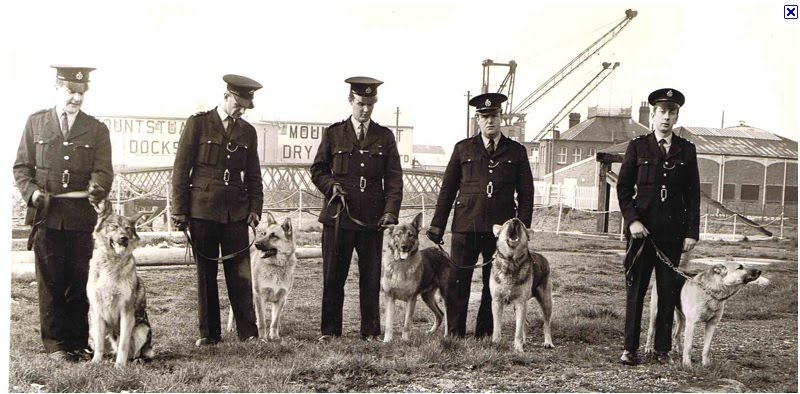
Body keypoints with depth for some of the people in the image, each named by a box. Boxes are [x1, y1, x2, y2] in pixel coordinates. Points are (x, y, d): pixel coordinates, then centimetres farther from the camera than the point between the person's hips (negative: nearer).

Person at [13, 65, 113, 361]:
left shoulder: (97, 130, 9)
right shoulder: (36, 123, 10)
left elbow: (103, 170, -1)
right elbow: (21, 166, 11)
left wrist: (97, 189, -24)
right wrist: (32, 191, -8)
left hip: (82, 217, 0)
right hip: (46, 215, 0)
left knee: (80, 282, 4)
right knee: (50, 282, 2)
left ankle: (78, 342, 15)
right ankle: (55, 343, 11)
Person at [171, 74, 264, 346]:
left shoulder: (248, 132, 11)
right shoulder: (198, 124, 0)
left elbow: (253, 175, 15)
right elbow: (181, 169, -1)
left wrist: (255, 208, 3)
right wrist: (180, 211, -5)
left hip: (236, 212, 2)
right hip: (202, 210, -2)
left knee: (240, 273, -1)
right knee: (206, 274, 5)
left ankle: (248, 331, 5)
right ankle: (209, 333, 13)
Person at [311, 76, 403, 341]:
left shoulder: (385, 137, 10)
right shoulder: (334, 133, 8)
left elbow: (394, 178, 5)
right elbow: (317, 170, 13)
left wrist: (391, 211, -7)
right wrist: (331, 186, -7)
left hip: (373, 218, 1)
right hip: (338, 217, 0)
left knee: (371, 277, 4)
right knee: (333, 277, 4)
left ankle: (370, 331, 14)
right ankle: (329, 330, 14)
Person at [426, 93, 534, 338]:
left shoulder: (516, 151, 10)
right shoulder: (463, 149, 10)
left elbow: (526, 193, 10)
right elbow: (447, 189, 11)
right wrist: (437, 225, 6)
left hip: (501, 228, 0)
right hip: (465, 226, 0)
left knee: (495, 285, 5)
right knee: (456, 282, -3)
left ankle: (485, 334, 16)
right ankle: (455, 333, 7)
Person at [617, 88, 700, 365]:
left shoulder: (686, 150, 9)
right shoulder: (638, 147, 5)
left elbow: (693, 194, 8)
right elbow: (623, 188, 3)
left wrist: (691, 232, 1)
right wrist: (632, 220, -9)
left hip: (673, 232, 2)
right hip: (642, 229, -1)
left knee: (668, 291, 5)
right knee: (636, 290, 2)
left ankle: (663, 349, 14)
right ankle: (630, 348, 8)